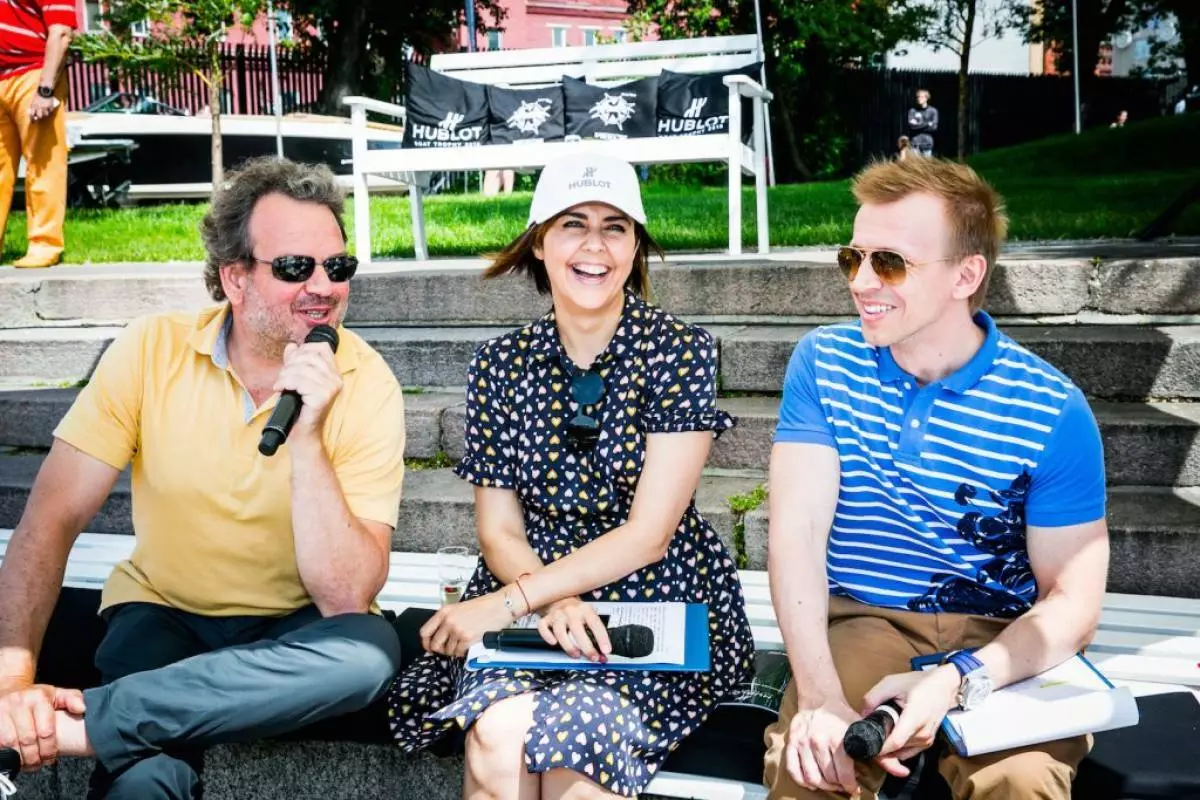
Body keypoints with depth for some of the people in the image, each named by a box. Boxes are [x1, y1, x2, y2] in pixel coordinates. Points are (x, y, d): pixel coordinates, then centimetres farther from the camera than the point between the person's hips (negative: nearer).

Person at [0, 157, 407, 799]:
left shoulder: (366, 384, -15)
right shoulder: (152, 350, -11)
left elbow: (347, 599, -20)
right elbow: (53, 519, -11)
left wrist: (306, 438, -30)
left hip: (292, 627, 3)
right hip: (161, 611, -2)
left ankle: (83, 720, -29)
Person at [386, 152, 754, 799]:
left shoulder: (680, 351, -6)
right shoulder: (500, 364, 3)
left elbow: (647, 534, -11)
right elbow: (498, 527, 4)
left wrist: (508, 602, -17)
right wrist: (552, 602, -17)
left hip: (658, 606, -2)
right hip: (532, 595, 2)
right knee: (496, 734, -28)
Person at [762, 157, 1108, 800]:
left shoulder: (1052, 411, -8)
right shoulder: (822, 362, -2)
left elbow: (1073, 602, -8)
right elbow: (795, 532, -11)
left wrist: (957, 681, -27)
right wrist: (820, 696, -25)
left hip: (999, 640, 0)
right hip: (858, 623, 1)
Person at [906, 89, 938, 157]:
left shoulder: (933, 111, 5)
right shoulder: (912, 111, 5)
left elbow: (934, 126, -5)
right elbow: (911, 125, -7)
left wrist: (917, 125, -6)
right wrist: (927, 124, -7)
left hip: (927, 142, 0)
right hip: (915, 142, 0)